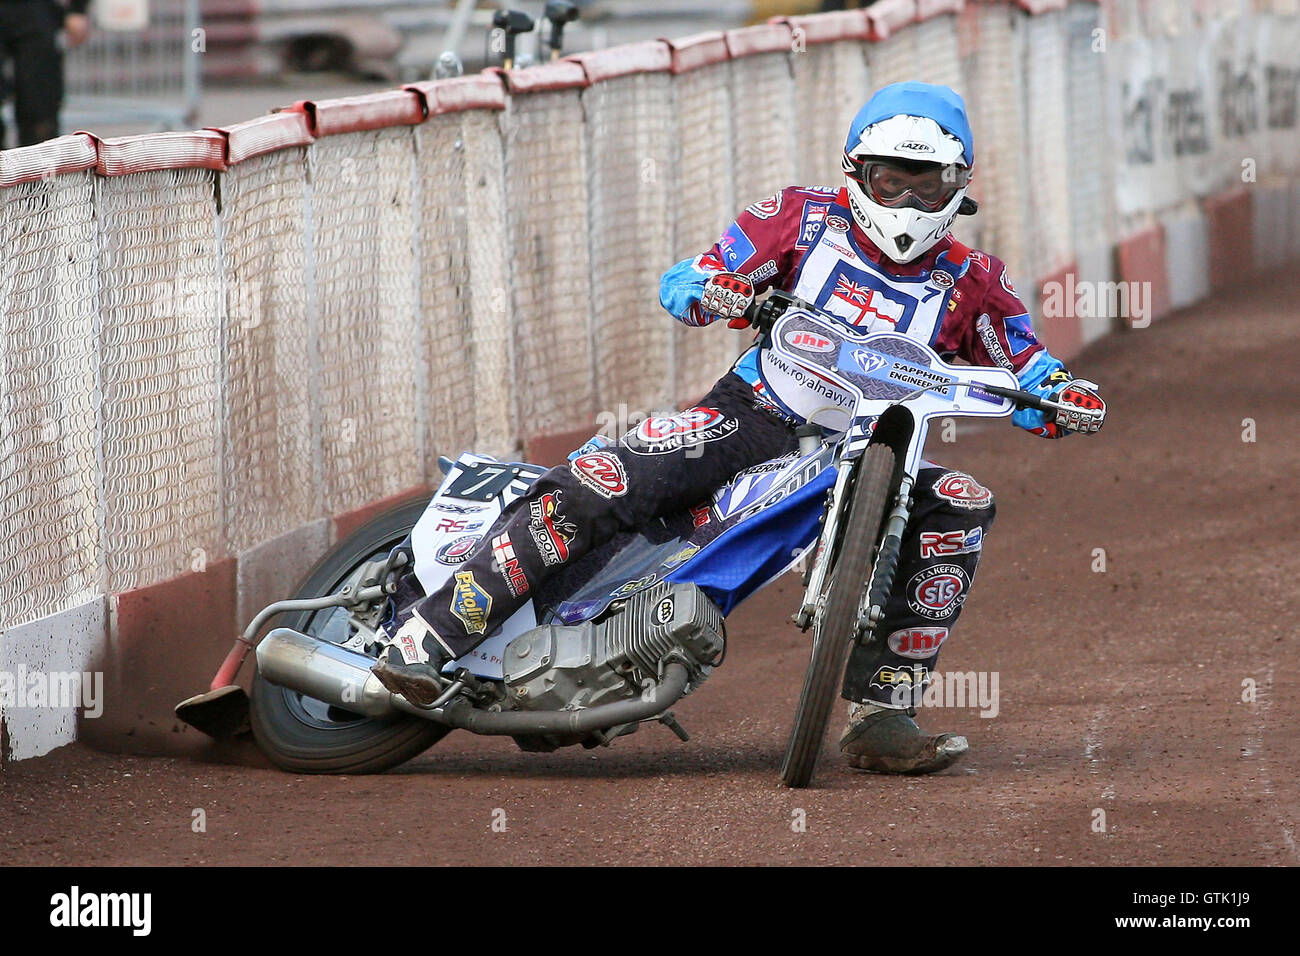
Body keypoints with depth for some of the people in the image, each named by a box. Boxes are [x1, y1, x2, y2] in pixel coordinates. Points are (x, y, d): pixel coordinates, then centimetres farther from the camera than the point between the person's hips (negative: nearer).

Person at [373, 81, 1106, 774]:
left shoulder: (971, 283, 2)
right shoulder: (806, 219, 0)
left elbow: (1032, 375, 2)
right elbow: (681, 283, -2)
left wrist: (1069, 396, -22)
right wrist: (717, 290, -26)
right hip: (755, 416, -1)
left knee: (961, 506, -27)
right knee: (594, 486, -24)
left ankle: (883, 713, -24)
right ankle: (433, 637, -20)